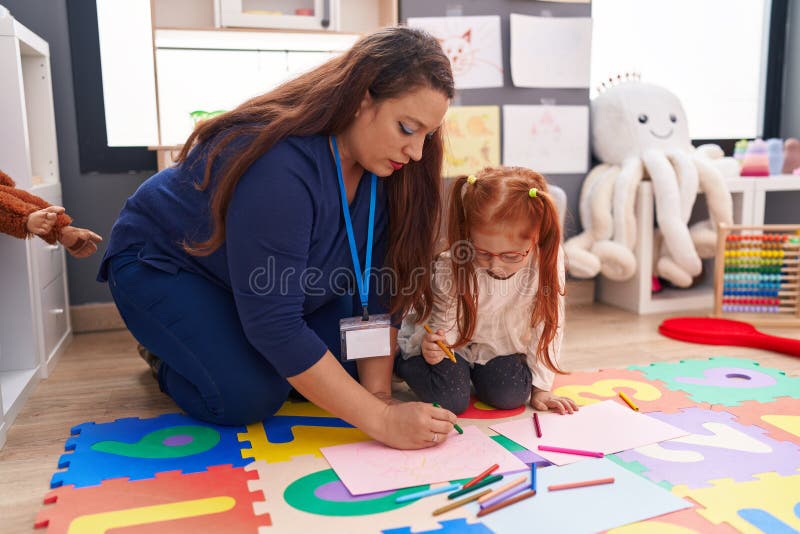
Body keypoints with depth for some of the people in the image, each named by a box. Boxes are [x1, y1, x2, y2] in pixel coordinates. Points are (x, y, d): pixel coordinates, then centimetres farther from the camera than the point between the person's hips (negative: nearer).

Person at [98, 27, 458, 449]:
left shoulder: (388, 166, -16)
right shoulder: (280, 165, -39)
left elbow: (379, 289, -13)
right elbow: (274, 325, -38)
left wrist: (379, 392, -23)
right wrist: (381, 419, -37)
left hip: (262, 270, 7)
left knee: (352, 367, -6)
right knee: (247, 396, -24)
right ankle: (165, 353, 7)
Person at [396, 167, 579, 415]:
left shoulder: (547, 259, -26)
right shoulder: (450, 267, -30)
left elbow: (547, 325, -13)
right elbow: (444, 324, -17)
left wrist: (540, 386, -9)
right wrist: (433, 344, -41)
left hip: (498, 347, 3)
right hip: (455, 339, -3)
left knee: (512, 394, -18)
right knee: (450, 398, -21)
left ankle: (474, 371, 16)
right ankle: (401, 361, 10)